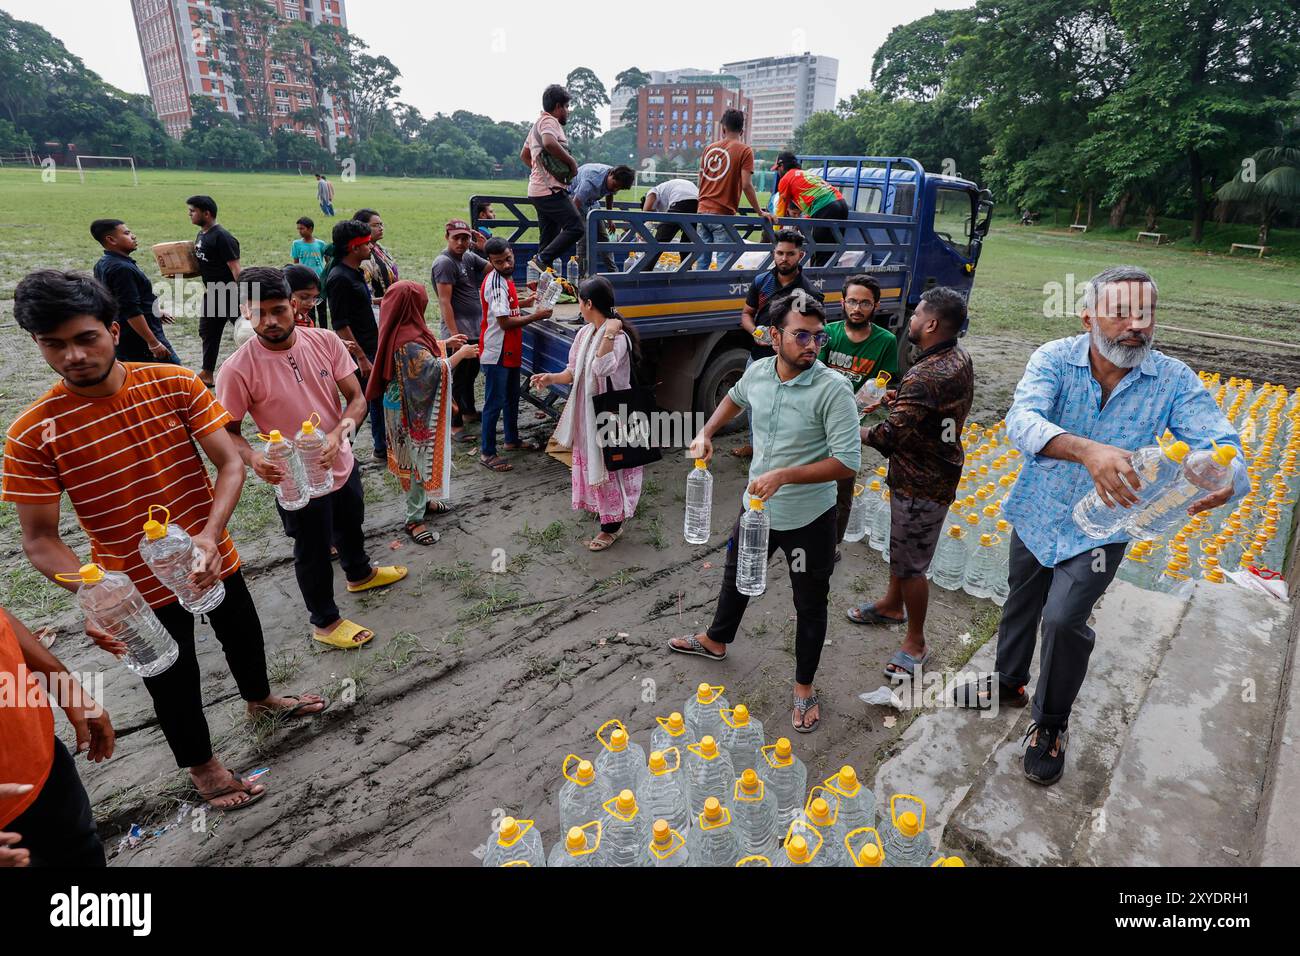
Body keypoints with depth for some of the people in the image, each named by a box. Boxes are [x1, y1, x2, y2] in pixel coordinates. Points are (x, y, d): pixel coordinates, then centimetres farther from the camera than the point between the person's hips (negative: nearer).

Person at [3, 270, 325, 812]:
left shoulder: (176, 385, -14)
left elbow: (230, 464, -16)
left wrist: (210, 535, -32)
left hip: (213, 559, 3)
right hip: (139, 586, -2)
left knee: (243, 637, 27)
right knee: (174, 682, 17)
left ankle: (260, 700, 59)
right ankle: (202, 766, 44)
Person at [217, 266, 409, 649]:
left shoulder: (325, 341, -12)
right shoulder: (238, 369, -22)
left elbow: (356, 398, -9)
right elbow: (228, 430, -11)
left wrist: (339, 433, -27)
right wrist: (253, 458, -31)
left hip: (342, 464, 5)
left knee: (351, 527, 30)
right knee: (313, 553, 15)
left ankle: (359, 573, 61)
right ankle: (325, 622, 39)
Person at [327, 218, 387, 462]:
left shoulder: (356, 273, 10)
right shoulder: (339, 278, -20)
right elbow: (340, 324, -22)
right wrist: (361, 357, -23)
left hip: (371, 349, 10)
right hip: (358, 353, -10)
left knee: (380, 400, 17)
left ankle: (383, 448, 30)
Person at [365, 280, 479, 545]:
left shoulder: (401, 331, 1)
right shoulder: (406, 340, -29)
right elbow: (432, 370, -31)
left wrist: (445, 344, 10)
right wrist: (460, 354, -21)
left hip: (412, 407, 10)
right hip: (412, 412, -10)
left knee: (420, 457, 23)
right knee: (419, 459, 2)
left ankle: (423, 501, 40)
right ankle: (414, 519, 14)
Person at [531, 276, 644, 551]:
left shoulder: (618, 336, -21)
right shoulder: (585, 333, 5)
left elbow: (602, 368, -38)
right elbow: (574, 372, 9)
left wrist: (609, 333, -39)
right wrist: (551, 378, -5)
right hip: (586, 412, 9)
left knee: (607, 466, 2)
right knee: (591, 463, 20)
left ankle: (612, 525, 16)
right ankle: (604, 510, 39)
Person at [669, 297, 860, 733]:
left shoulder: (833, 389, -24)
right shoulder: (757, 371, -6)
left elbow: (849, 461, -26)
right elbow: (735, 397, 18)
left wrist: (784, 476, -32)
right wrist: (707, 432, 5)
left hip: (808, 517, -5)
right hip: (757, 506, 6)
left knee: (810, 604, 12)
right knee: (736, 577, 26)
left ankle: (804, 686, 34)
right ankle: (716, 641, 53)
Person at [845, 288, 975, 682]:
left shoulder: (924, 377, -31)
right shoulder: (960, 358, 1)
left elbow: (888, 437, -32)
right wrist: (898, 399, 0)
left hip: (921, 485, -10)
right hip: (936, 470, 10)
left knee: (911, 564, 4)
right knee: (900, 544, 26)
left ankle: (915, 643, 20)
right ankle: (892, 605, 47)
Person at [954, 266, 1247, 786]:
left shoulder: (1174, 381, -16)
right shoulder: (1055, 358, -19)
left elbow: (1221, 445, -24)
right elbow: (1022, 420, -36)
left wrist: (1226, 478, -48)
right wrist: (1087, 450, -54)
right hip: (1036, 514, 2)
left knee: (1064, 618, -15)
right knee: (1021, 604, 20)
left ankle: (1051, 723, 13)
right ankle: (1009, 682, 50)